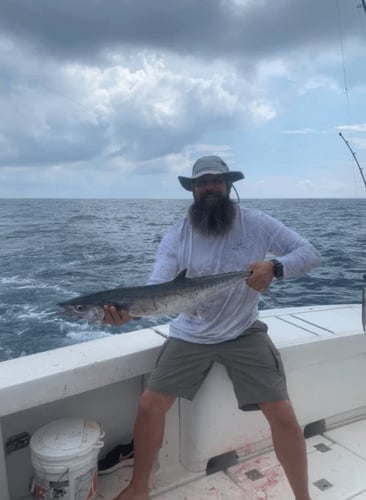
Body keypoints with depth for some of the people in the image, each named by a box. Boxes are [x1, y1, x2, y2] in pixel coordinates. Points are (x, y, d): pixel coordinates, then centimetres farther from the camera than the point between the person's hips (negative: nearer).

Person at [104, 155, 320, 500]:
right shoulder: (176, 237, -7)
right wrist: (126, 310, -37)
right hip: (191, 336, 1)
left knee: (283, 416, -8)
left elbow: (309, 253, -8)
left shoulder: (257, 223, -8)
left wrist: (275, 266, -30)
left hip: (245, 333, -1)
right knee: (149, 405, -4)